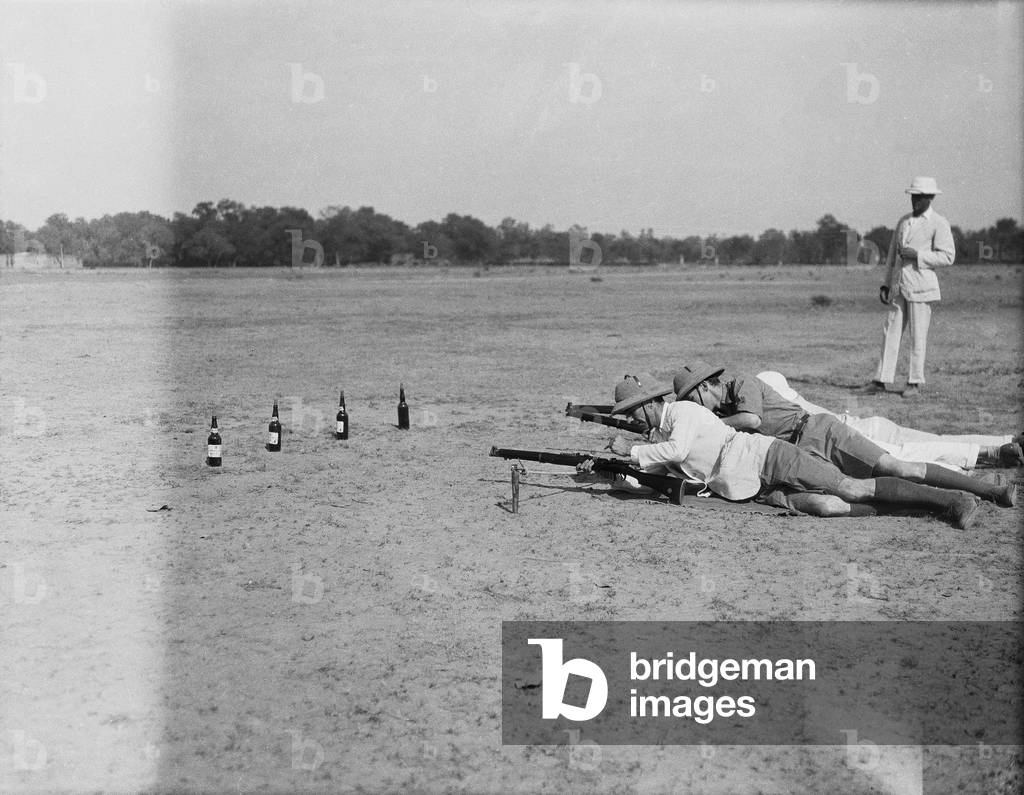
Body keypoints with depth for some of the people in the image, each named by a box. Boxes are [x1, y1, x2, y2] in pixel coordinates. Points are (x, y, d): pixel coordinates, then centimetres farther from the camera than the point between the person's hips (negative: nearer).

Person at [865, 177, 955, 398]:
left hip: (920, 286, -6)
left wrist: (917, 255, -17)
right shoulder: (903, 221, 16)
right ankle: (883, 379, 7)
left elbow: (948, 256, -10)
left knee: (918, 336, -1)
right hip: (898, 286, 6)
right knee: (890, 332, 4)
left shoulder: (939, 224, -3)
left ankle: (915, 382, 7)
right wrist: (887, 284, 17)